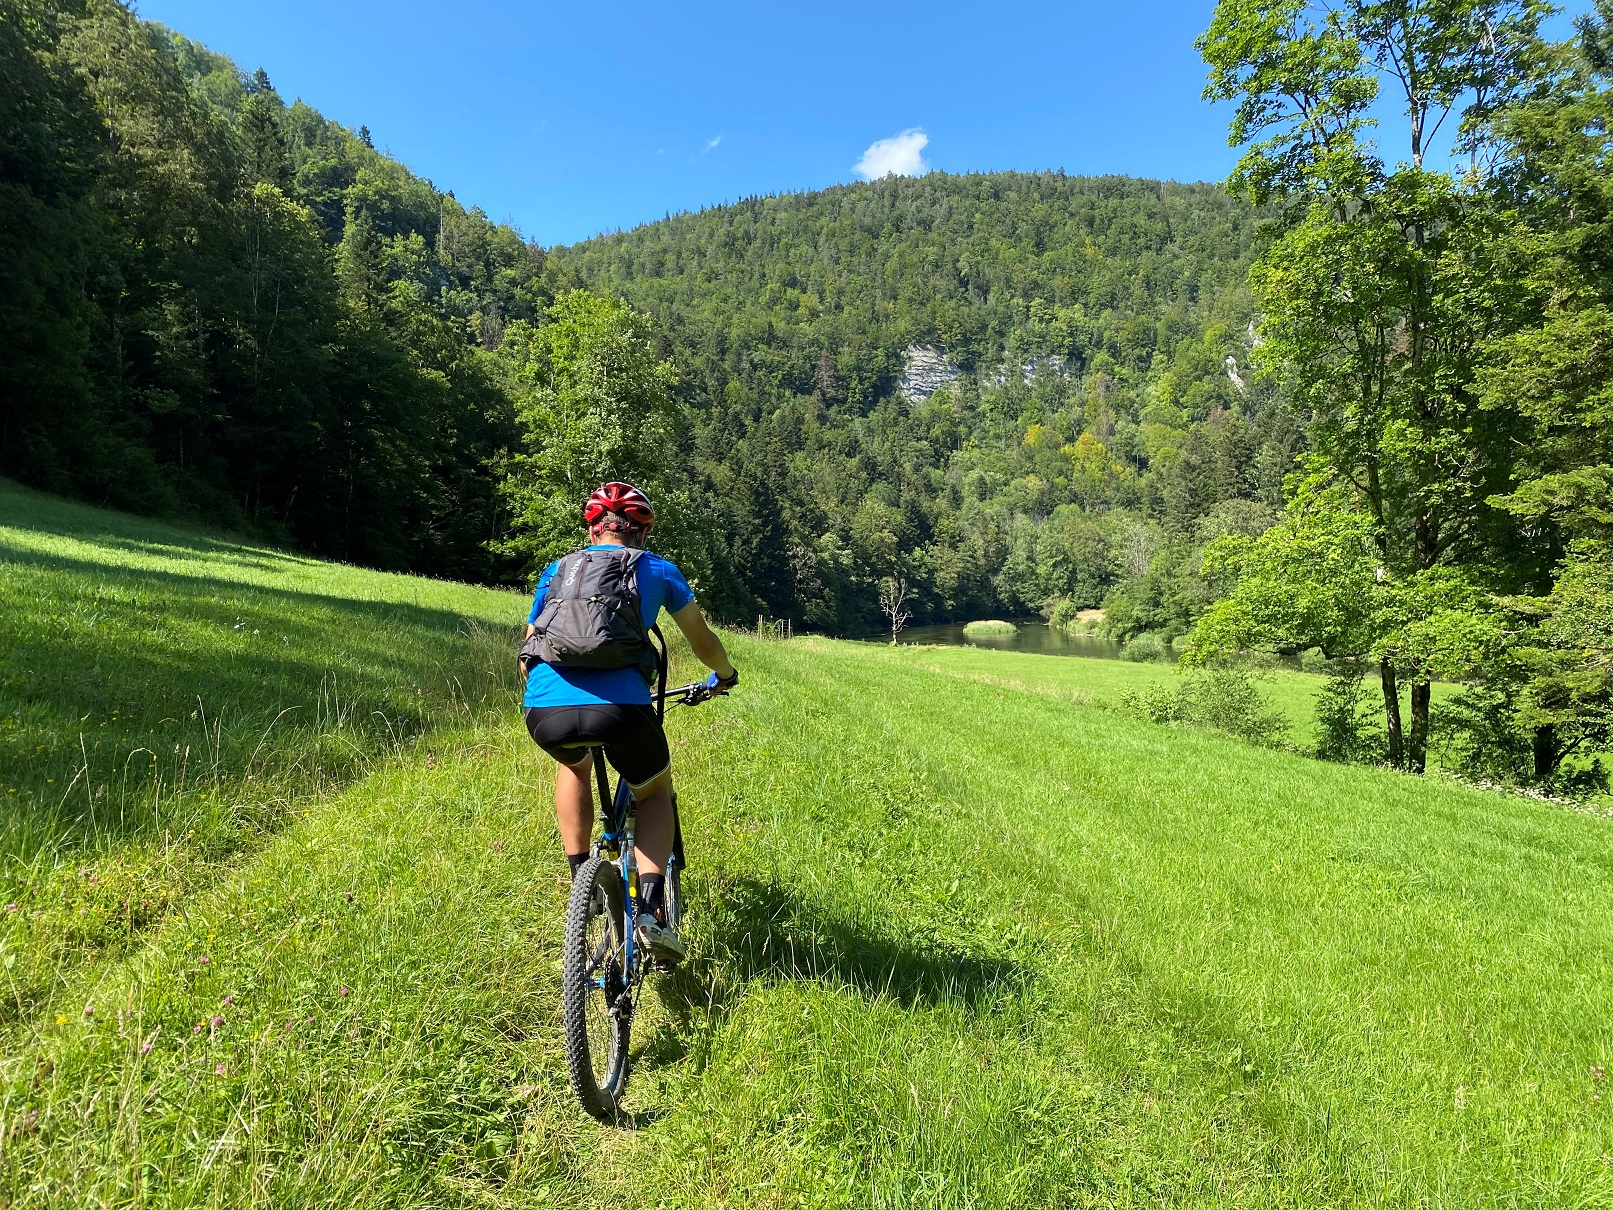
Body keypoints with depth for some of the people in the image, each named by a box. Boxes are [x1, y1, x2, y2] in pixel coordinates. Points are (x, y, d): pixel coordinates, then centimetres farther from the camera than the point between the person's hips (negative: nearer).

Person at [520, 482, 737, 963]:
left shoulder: (556, 570, 27)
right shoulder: (657, 569, 21)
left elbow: (528, 652, 32)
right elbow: (702, 639, 28)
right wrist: (724, 675, 49)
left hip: (545, 712, 3)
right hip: (620, 707, -2)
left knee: (574, 765, 38)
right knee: (655, 793, 26)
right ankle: (652, 907, 7)